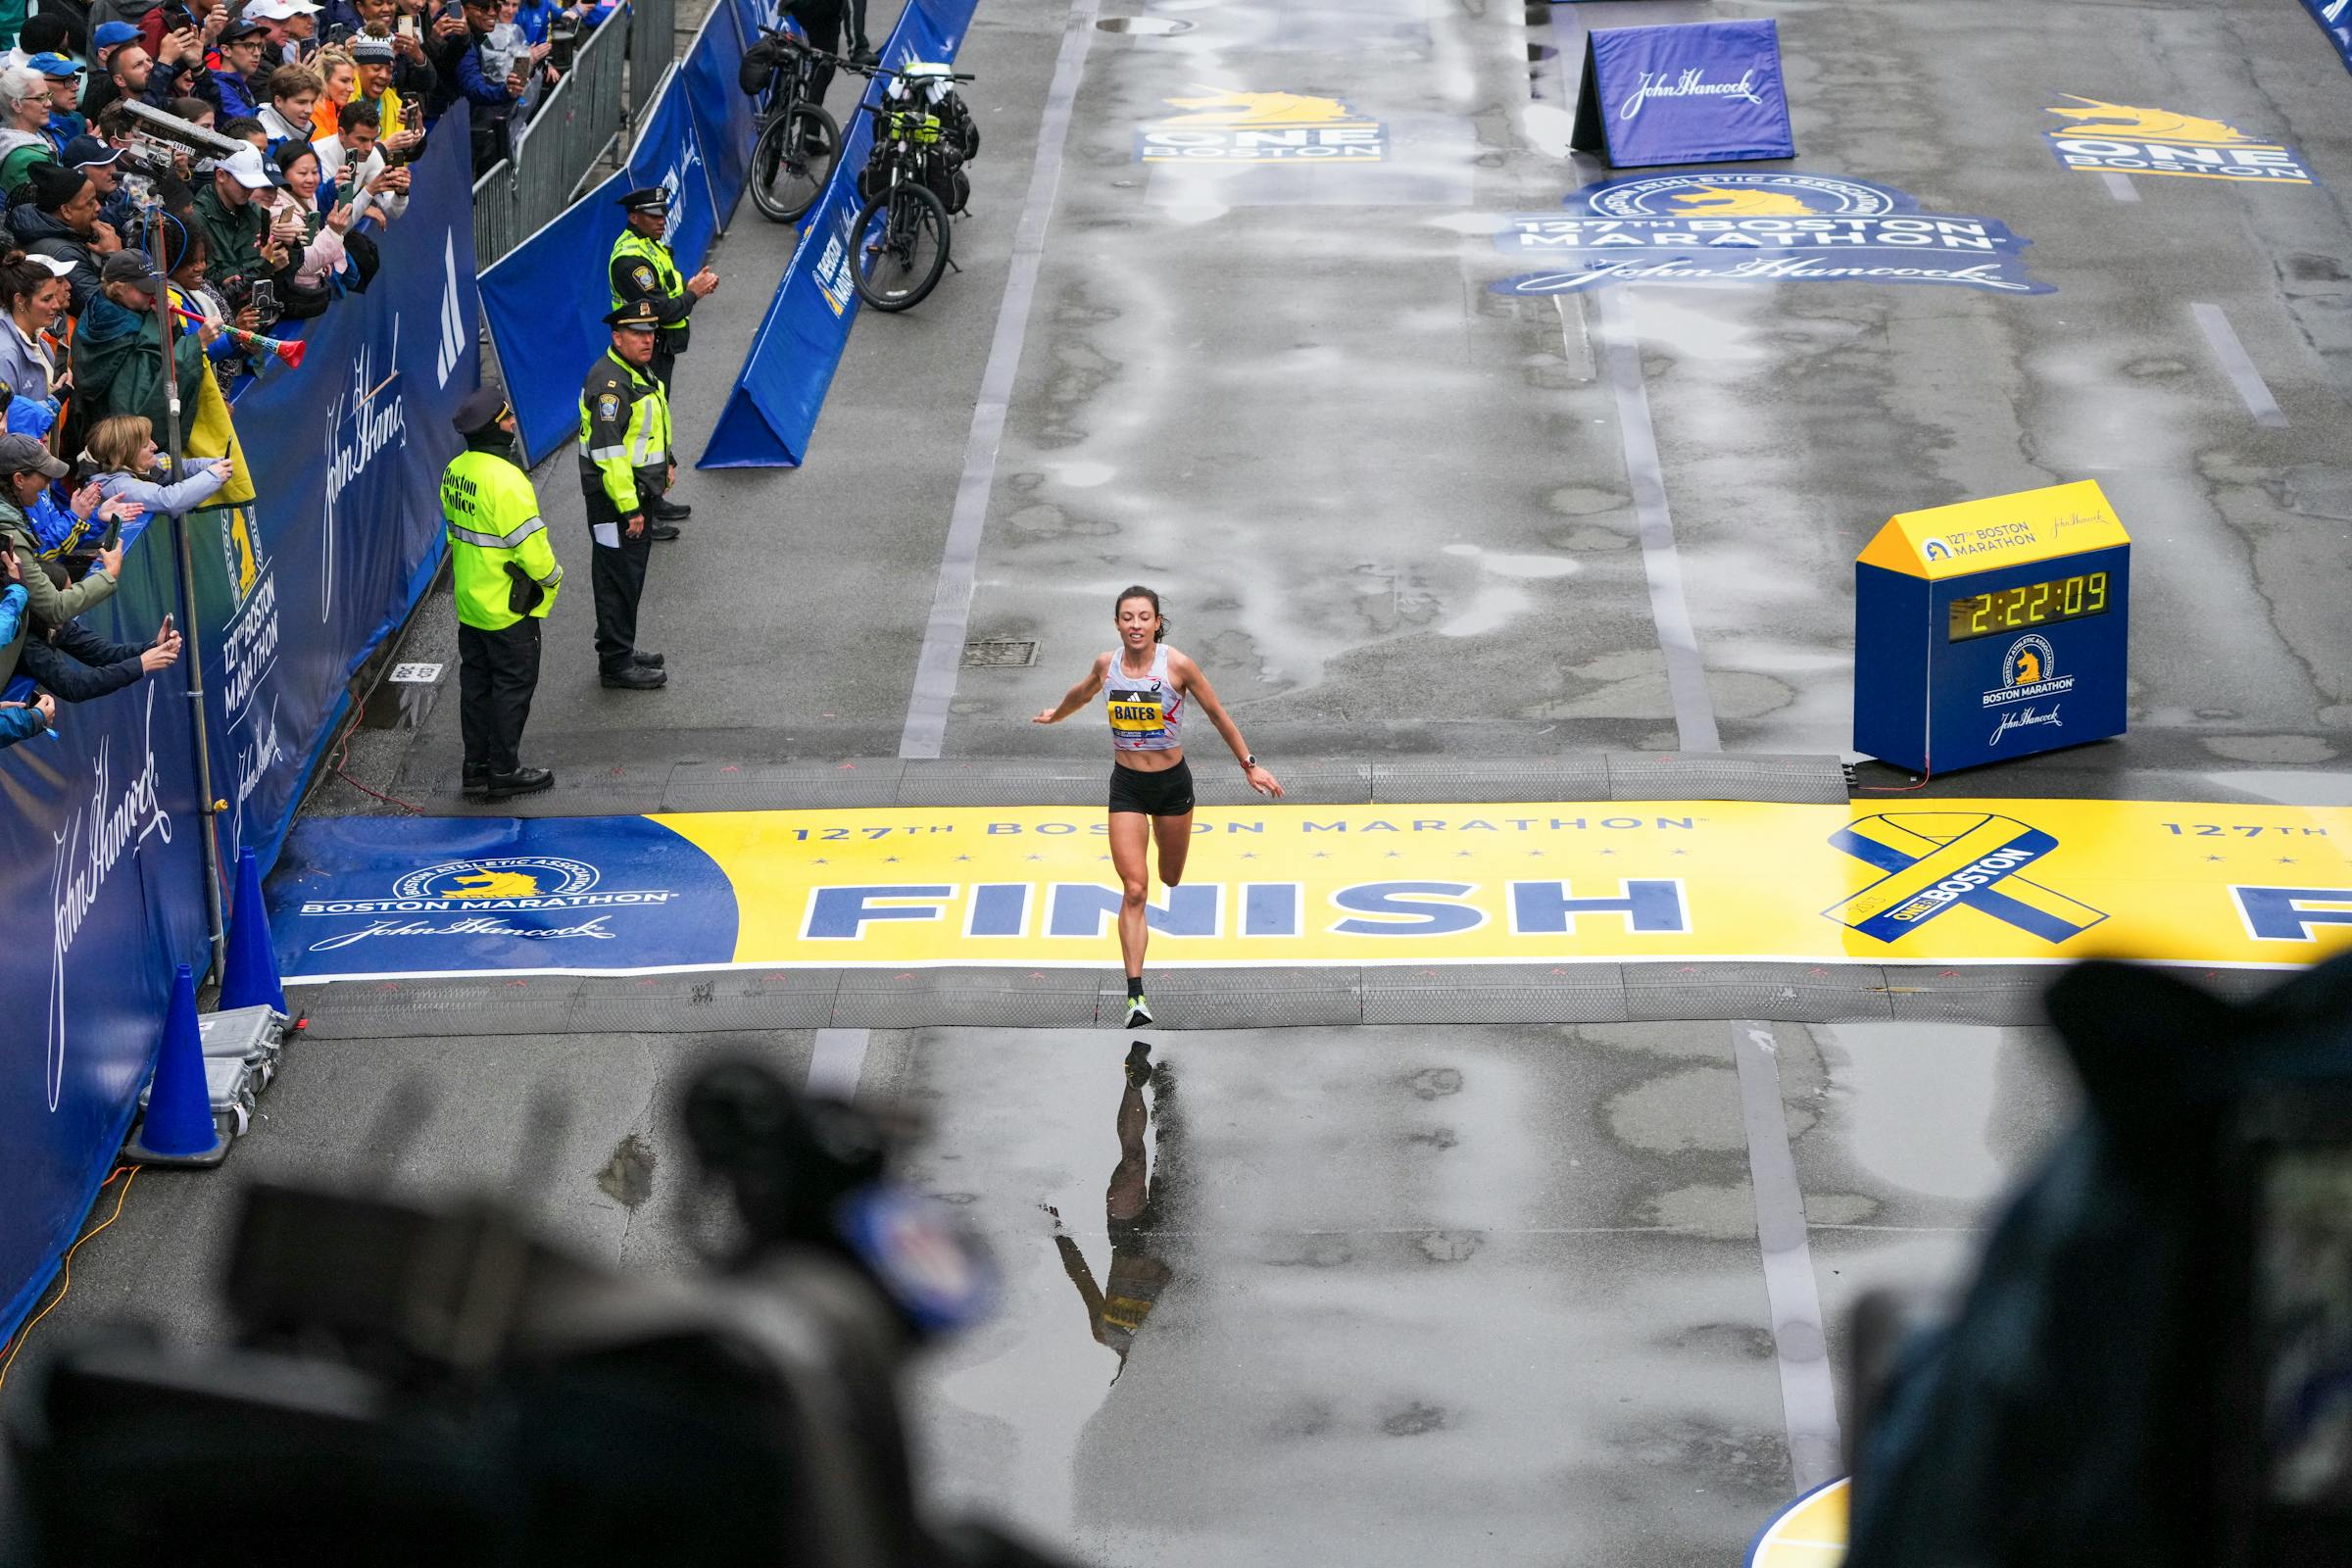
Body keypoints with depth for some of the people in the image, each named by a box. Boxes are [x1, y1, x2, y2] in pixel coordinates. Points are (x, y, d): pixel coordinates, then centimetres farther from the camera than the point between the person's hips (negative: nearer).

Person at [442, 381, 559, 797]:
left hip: (470, 602, 8)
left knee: (477, 681, 17)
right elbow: (530, 545, -24)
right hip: (509, 607, -8)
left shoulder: (455, 471, 2)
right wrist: (551, 575, -5)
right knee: (513, 685, 3)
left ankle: (477, 763, 26)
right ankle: (504, 771, 9)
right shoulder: (506, 479, -26)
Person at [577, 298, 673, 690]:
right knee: (619, 581, -3)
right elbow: (608, 451, -26)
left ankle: (620, 652, 31)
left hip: (638, 494, 11)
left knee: (629, 579, 20)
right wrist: (628, 508, -25)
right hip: (615, 497, -11)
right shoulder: (609, 383, -23)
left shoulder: (638, 371, 10)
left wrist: (666, 460, 21)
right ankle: (616, 665, 3)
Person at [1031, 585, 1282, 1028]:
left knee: (1171, 881, 17)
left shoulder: (1177, 664, -14)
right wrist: (1056, 715, 38)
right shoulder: (1106, 664, -5)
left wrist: (1249, 765, 2)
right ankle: (1135, 995, -14)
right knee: (1134, 891, -12)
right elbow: (1082, 693, 19)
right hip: (1126, 785, 1)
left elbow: (1217, 715, -2)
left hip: (1172, 782, 0)